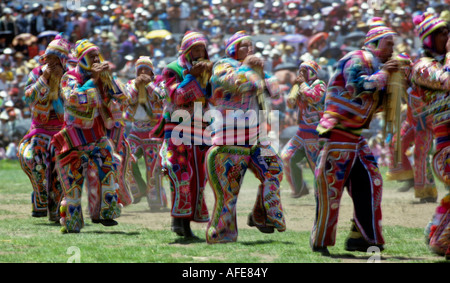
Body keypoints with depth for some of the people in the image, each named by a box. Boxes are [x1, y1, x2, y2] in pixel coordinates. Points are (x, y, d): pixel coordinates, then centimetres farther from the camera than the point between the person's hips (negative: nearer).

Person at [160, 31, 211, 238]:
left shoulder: (206, 70, 14)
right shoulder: (173, 70, -1)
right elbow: (176, 95, -15)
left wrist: (210, 77, -8)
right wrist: (192, 75, -19)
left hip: (199, 132, 6)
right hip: (177, 129, -6)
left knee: (198, 177, 3)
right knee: (181, 174, -17)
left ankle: (187, 222, 8)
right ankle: (178, 218, -13)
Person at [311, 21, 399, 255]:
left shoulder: (376, 65, 17)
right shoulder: (359, 59, -11)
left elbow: (376, 105, 17)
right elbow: (359, 86, -28)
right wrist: (383, 73, -18)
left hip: (355, 137, 10)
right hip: (338, 134, -10)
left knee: (370, 183, 6)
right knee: (330, 187, -6)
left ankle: (361, 236, 10)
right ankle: (320, 242, 1)